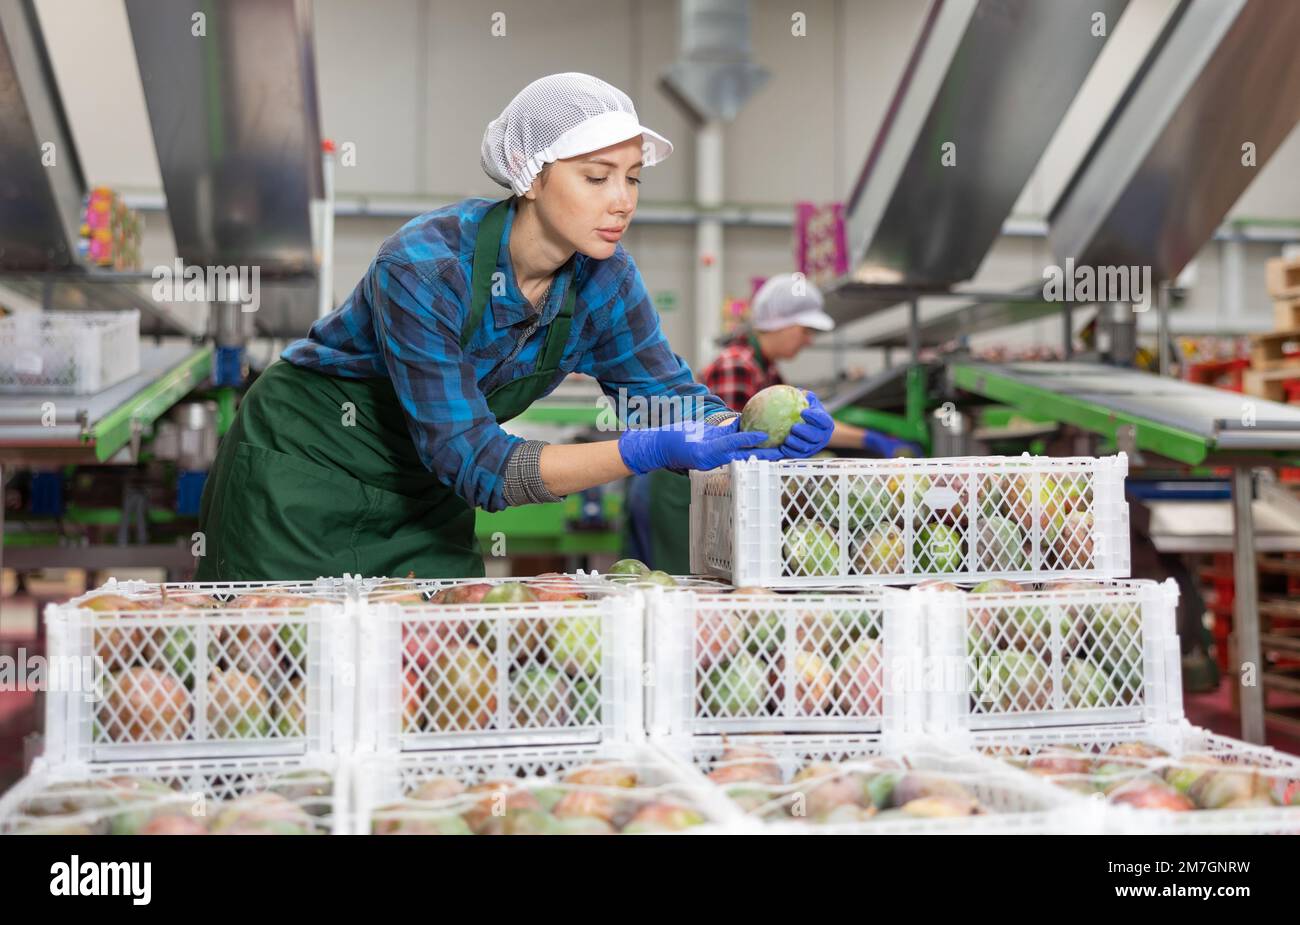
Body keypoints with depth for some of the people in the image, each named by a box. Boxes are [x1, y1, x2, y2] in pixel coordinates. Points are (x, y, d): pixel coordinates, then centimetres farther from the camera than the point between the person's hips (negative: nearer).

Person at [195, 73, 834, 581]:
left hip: (426, 495, 5)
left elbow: (673, 400, -9)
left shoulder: (603, 278, -13)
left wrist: (760, 428, -32)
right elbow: (475, 462, -33)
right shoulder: (423, 268, -32)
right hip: (302, 476, -5)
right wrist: (645, 452, -43)